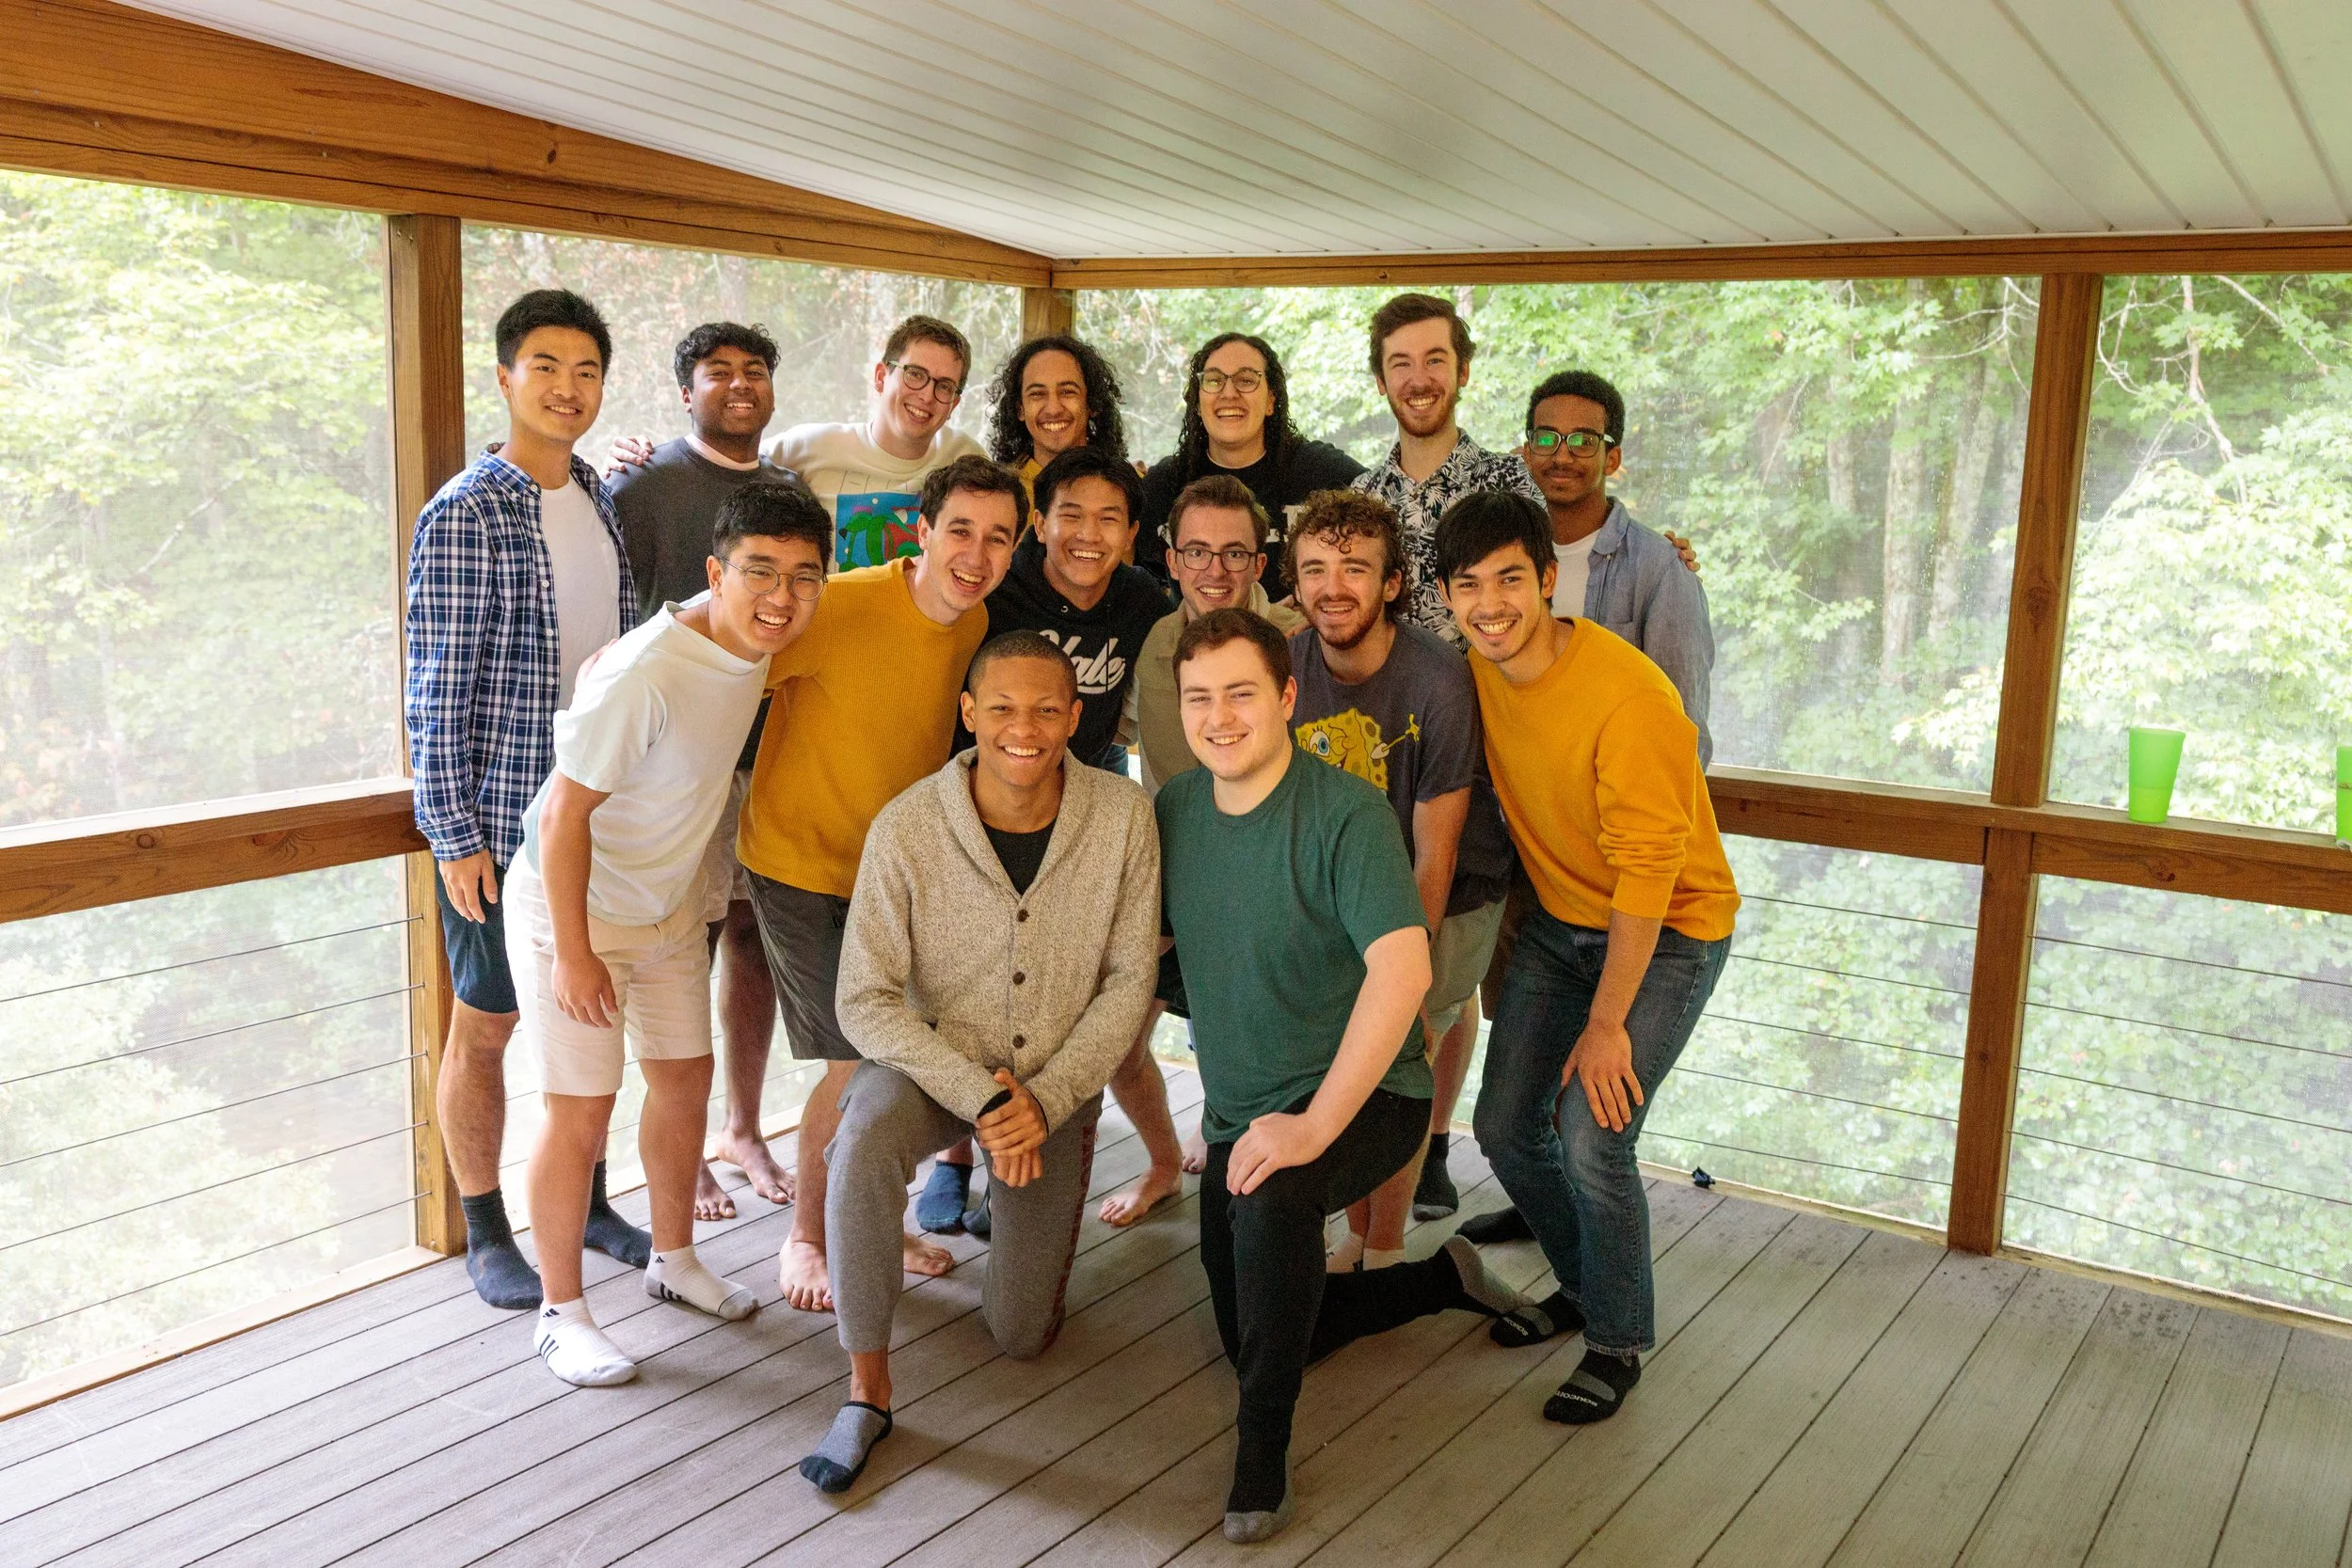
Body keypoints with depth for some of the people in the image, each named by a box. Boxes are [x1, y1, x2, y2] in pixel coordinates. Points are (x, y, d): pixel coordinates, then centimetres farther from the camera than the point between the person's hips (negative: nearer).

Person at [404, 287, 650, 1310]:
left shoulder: (603, 505, 9)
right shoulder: (464, 516, -12)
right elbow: (434, 691, -13)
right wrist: (455, 836, -15)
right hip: (501, 822, -6)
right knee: (485, 1027, 7)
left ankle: (588, 1204, 32)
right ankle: (486, 1235, 22)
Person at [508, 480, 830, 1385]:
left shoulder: (753, 640, -9)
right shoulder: (646, 674, -33)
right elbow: (564, 813, -27)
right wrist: (574, 954, -23)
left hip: (668, 903, 8)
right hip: (572, 906, -8)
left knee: (685, 1078, 17)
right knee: (581, 1110, -3)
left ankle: (674, 1259, 37)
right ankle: (562, 1314, 15)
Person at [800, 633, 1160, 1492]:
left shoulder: (1122, 817, -16)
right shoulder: (907, 825, -20)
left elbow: (1129, 980, -9)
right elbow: (866, 1001, -18)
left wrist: (1045, 1099, -19)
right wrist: (978, 1097, -26)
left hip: (1059, 1078, 2)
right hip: (931, 1059, -1)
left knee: (1023, 1334, 6)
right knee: (863, 1146, -37)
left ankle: (1024, 1207, 39)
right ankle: (867, 1387, -19)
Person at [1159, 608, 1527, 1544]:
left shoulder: (1346, 814, -21)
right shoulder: (1173, 809, -2)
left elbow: (1403, 971, -32)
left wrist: (1314, 1125, -34)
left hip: (1363, 1097, -7)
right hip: (1238, 1112, 7)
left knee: (1273, 1197, -39)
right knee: (1251, 1339, 15)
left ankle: (1262, 1459, -19)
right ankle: (1445, 1278, 37)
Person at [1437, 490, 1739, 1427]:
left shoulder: (1627, 697, -29)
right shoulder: (1478, 672, -6)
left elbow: (1647, 870, -26)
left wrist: (1607, 1023, -23)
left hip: (1668, 930, -7)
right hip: (1557, 920, 7)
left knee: (1592, 1133, -17)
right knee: (1506, 1127, 4)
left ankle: (1619, 1338, 8)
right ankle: (1584, 1283, 31)